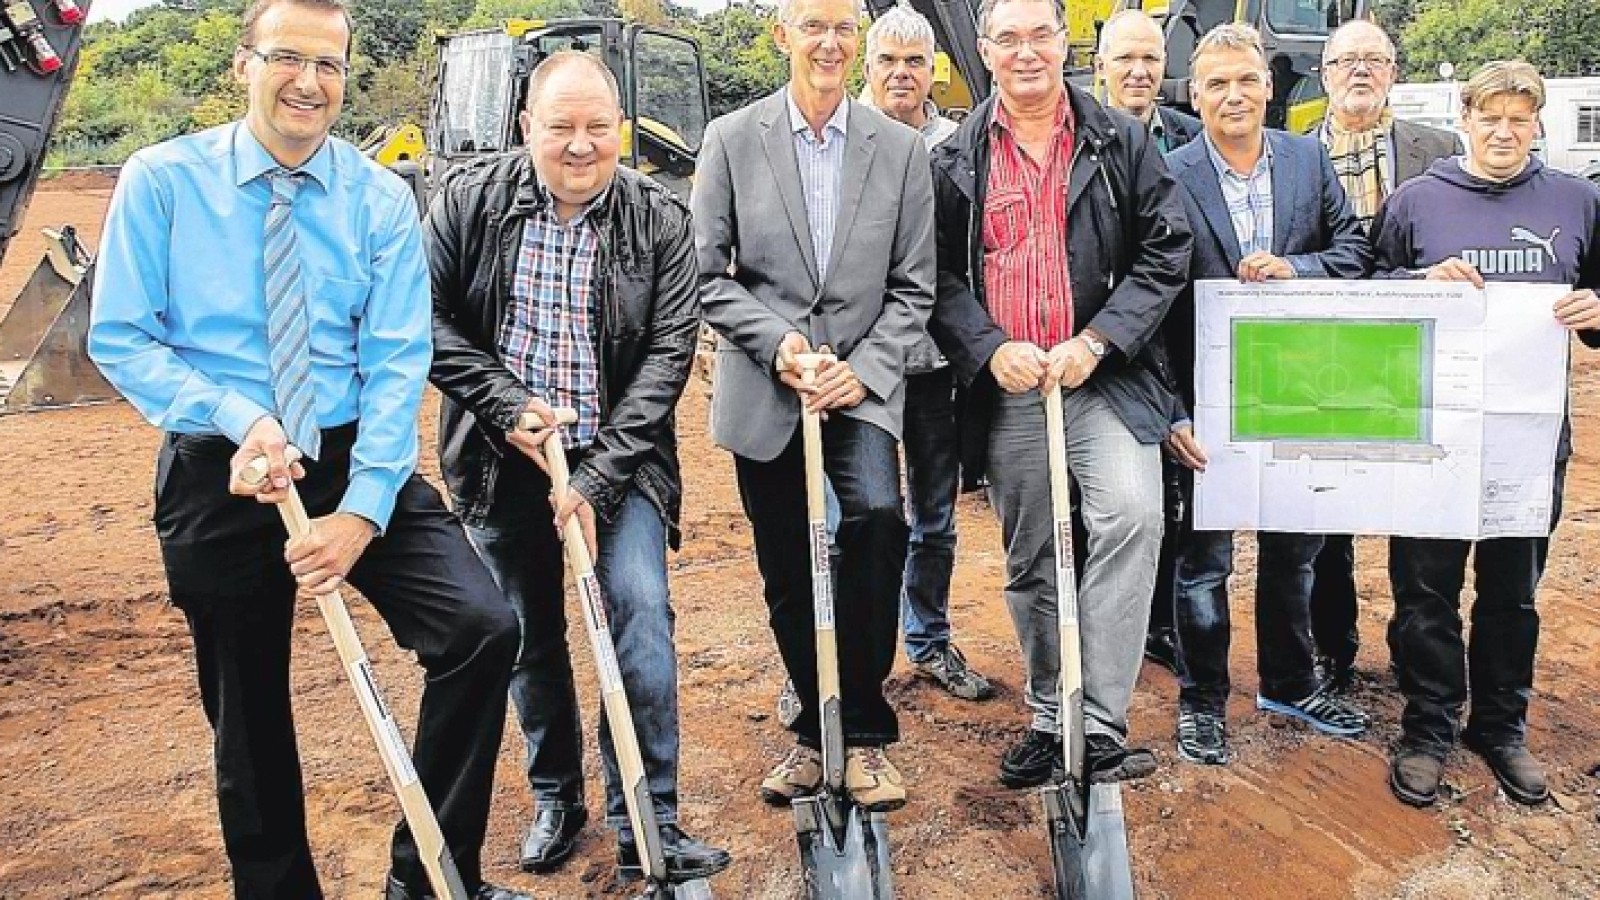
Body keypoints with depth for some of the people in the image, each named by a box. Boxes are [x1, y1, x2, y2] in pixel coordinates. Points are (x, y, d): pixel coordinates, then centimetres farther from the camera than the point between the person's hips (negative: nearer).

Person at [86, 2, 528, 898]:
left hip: (355, 457, 1)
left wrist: (361, 512, -18)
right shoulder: (162, 180, -3)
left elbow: (397, 363, -7)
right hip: (218, 477, 0)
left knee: (484, 627, -19)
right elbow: (119, 339, -4)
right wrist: (239, 417, -21)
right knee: (247, 711, 12)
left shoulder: (381, 200, -2)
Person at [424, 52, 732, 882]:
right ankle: (555, 798, 31)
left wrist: (599, 478, -16)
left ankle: (646, 823, -3)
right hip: (503, 457, 2)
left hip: (616, 460, -1)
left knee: (640, 611, -14)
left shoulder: (660, 222, -6)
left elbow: (669, 352, -10)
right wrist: (507, 406, -13)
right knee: (530, 635, 11)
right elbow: (429, 319, 0)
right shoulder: (468, 202, -4)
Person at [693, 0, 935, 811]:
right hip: (764, 387, 1)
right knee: (787, 575, 8)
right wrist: (778, 341, -13)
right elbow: (708, 273, 0)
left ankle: (864, 733, -7)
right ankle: (814, 732, 28)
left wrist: (864, 369, -10)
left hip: (862, 381, 0)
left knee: (877, 516, -25)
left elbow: (913, 285, 3)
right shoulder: (732, 139, 2)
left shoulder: (900, 148, 4)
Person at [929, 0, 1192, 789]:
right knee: (1030, 562, 9)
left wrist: (1097, 341, -12)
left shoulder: (1122, 142, 5)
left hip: (1104, 377, -1)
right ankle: (1050, 719, 25)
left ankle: (1098, 725, -11)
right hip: (1005, 387, 2)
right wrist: (990, 348, -11)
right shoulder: (956, 159, 7)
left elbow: (1166, 251, 1)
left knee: (1132, 517, -22)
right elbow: (937, 274, 5)